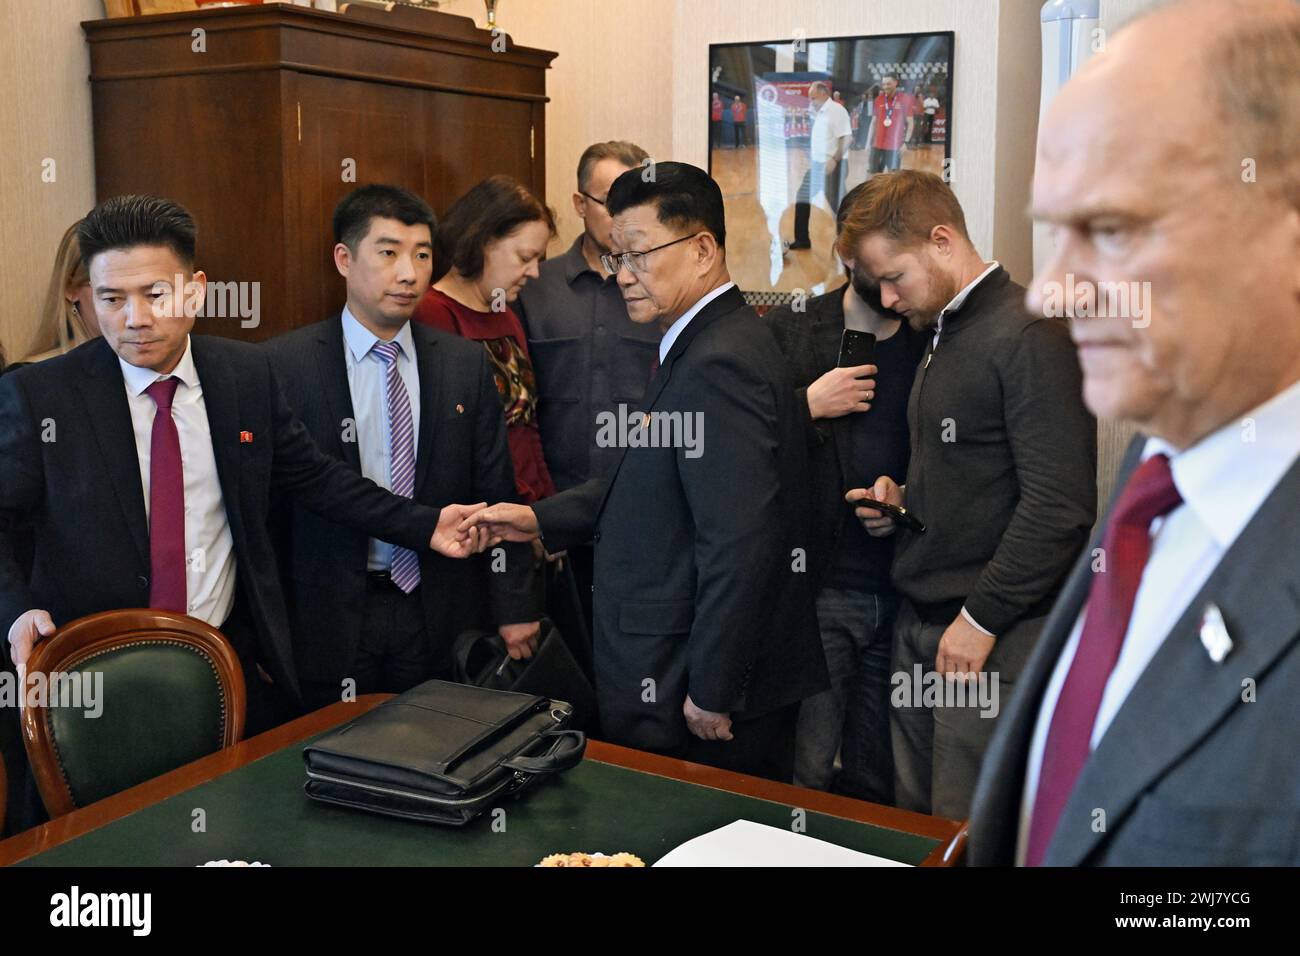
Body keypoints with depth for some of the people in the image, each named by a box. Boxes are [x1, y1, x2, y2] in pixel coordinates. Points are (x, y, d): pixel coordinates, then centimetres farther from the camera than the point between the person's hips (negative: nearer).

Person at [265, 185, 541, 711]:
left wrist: (514, 607, 2)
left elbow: (495, 493, 4)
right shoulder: (284, 364, -5)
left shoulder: (466, 363, 2)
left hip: (440, 616, 2)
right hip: (329, 617, -2)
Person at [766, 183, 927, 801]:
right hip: (815, 587, -2)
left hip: (905, 593, 2)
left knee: (878, 781, 13)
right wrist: (807, 406, -13)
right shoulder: (790, 331, 2)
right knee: (803, 776, 2)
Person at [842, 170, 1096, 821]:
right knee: (911, 819, 15)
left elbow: (1059, 505, -21)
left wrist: (981, 619, -16)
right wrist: (901, 499, 5)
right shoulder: (942, 334, 15)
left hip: (992, 642, -9)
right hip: (920, 625, 9)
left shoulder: (1029, 338, -15)